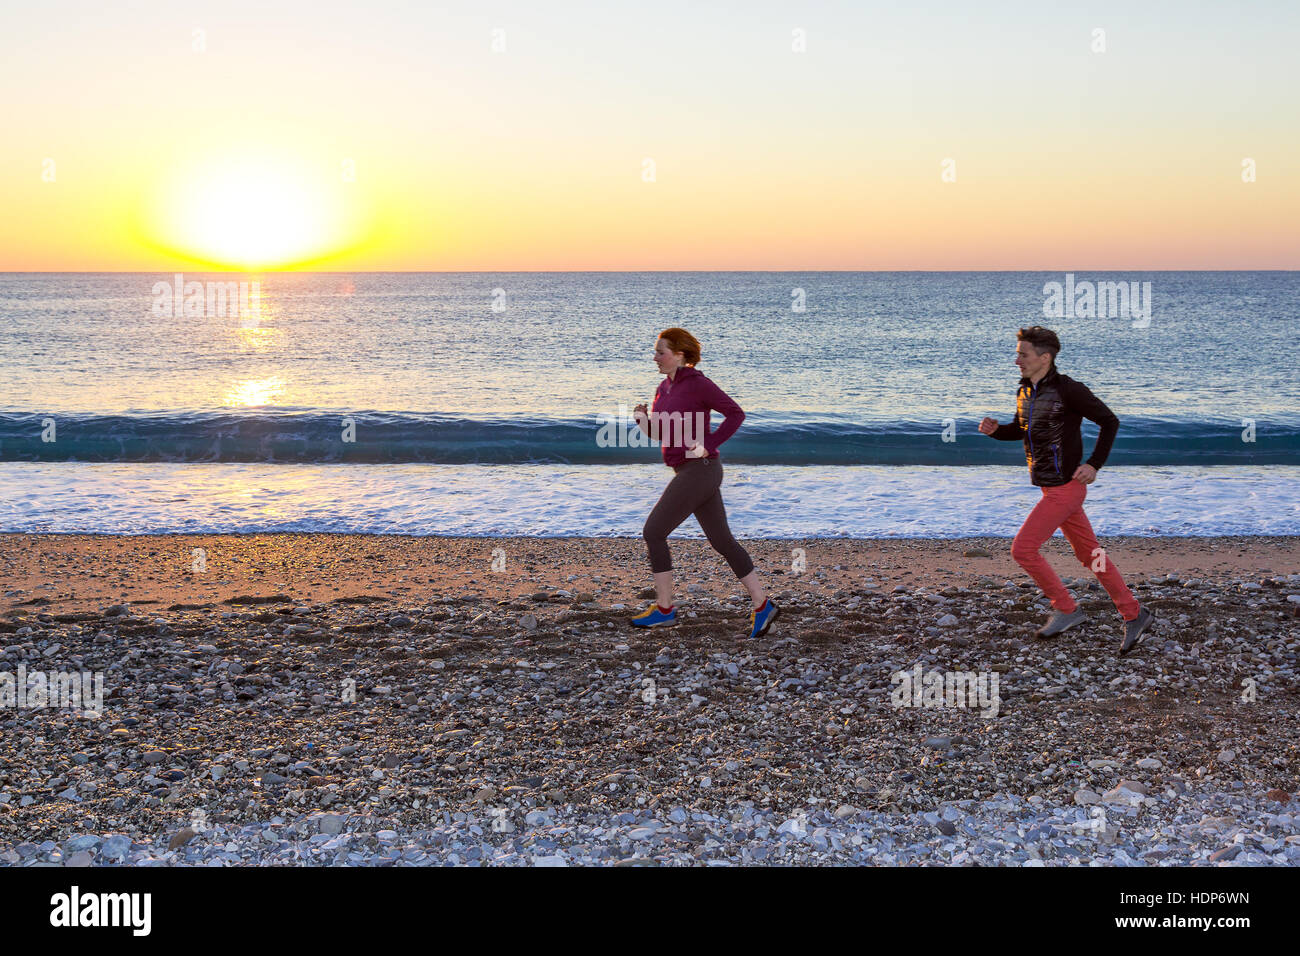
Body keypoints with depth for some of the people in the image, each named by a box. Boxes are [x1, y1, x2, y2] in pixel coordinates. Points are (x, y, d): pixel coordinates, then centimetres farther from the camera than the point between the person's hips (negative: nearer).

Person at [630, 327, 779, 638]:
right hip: (691, 473, 9)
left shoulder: (697, 383, -12)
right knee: (722, 541, 9)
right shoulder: (665, 388, 14)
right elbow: (658, 432, 19)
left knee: (653, 533, -3)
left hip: (699, 471, -9)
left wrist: (708, 446, -17)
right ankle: (762, 605, 11)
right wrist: (642, 417, -2)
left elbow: (735, 413, -11)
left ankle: (664, 607, 5)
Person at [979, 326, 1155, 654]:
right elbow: (1020, 430, 23)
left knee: (1023, 549, -9)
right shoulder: (1025, 391, 8)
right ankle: (1134, 616, 20)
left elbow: (1110, 421, -10)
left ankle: (1065, 609, 4)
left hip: (1065, 488, -9)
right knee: (1089, 553, 12)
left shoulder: (1068, 390, -17)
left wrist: (1094, 464, -16)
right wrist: (995, 430, 2)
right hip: (1052, 488, 9)